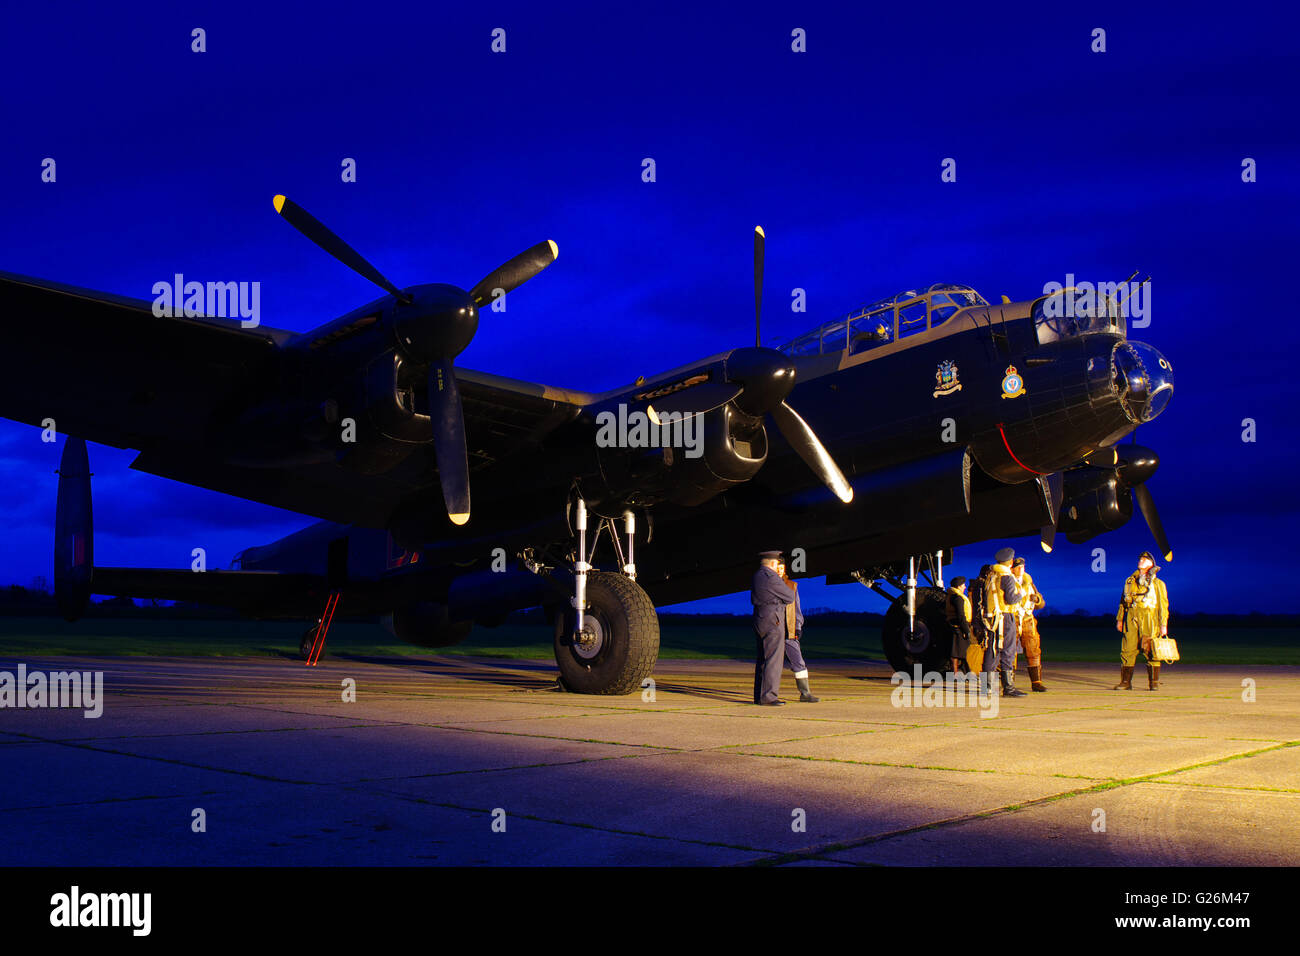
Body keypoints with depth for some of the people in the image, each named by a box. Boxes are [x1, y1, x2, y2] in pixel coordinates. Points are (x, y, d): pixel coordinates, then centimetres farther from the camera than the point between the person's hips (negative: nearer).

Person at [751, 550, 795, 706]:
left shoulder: (756, 577, 14)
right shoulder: (771, 577, -15)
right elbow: (790, 598, -8)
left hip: (760, 621, 10)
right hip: (773, 622, -9)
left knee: (762, 659, 11)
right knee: (773, 659, -8)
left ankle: (759, 696, 13)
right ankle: (768, 696, -10)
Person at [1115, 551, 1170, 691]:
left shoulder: (1157, 583, 7)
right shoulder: (1130, 581, 18)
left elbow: (1163, 604, 3)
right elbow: (1123, 601, 21)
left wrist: (1163, 625, -4)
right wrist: (1119, 619, 14)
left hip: (1149, 620, -3)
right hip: (1131, 619, 3)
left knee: (1151, 652, -4)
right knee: (1127, 650, 0)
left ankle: (1154, 683, 3)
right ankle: (1125, 682, 4)